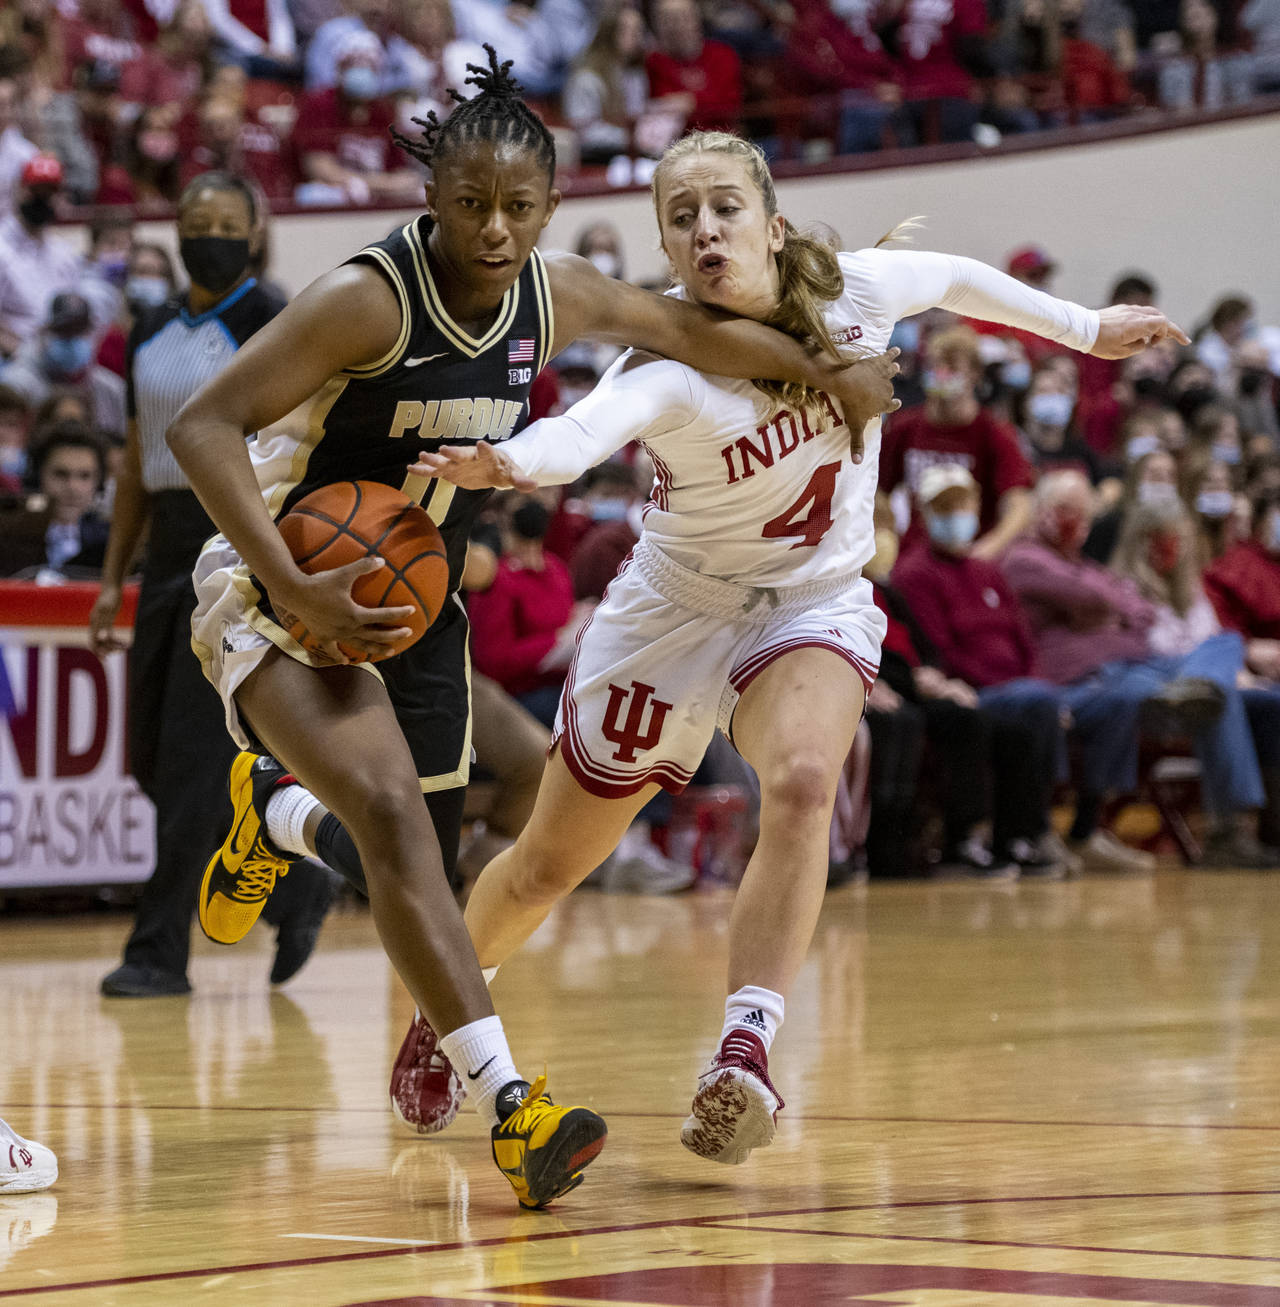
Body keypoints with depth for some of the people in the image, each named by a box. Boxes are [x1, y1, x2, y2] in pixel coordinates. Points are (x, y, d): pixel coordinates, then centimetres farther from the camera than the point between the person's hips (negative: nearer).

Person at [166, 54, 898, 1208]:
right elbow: (202, 427, -26)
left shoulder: (559, 296, -4)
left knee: (416, 851, 16)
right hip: (286, 593, -7)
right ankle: (510, 1102, -33)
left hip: (416, 602, 7)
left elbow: (695, 331, 14)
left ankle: (271, 813, 51)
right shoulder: (367, 299, -24)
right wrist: (296, 591, -33)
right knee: (394, 816, -27)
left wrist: (831, 374, 22)